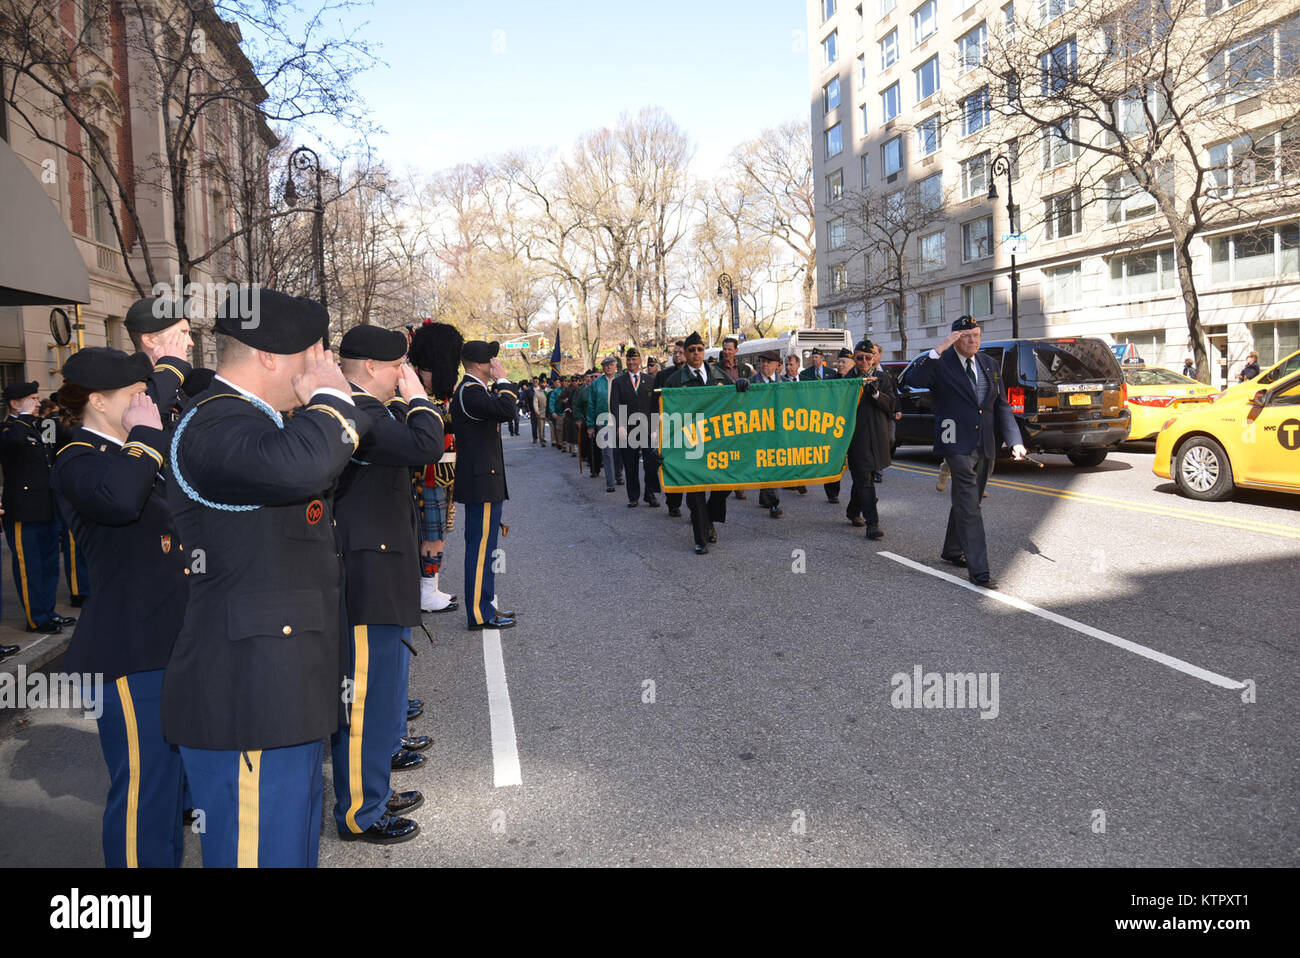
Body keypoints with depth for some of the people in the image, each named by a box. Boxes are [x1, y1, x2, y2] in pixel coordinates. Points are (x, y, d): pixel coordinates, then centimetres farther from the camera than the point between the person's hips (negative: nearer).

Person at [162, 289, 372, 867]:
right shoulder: (217, 424, -19)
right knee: (258, 853, 2)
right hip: (246, 700, -11)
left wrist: (335, 406, 9)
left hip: (285, 693, 11)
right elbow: (302, 463, -40)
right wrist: (329, 397, -23)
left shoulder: (252, 418, 15)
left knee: (294, 847, 23)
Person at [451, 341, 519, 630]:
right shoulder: (470, 392, -18)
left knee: (483, 546, 16)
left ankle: (485, 605, 25)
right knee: (481, 546, -6)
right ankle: (480, 614, 0)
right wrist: (502, 379, -18)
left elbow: (498, 411, 21)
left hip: (482, 482, 11)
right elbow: (505, 409, -31)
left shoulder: (474, 390, 16)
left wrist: (497, 383, 11)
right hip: (483, 483, -11)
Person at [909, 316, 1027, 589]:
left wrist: (1014, 441, 3)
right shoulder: (941, 364, -7)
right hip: (958, 445, -6)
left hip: (985, 445, 6)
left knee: (967, 501, 18)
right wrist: (937, 351, -31)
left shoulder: (989, 365, 11)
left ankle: (952, 550, 38)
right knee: (969, 505, -11)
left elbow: (1001, 406, 13)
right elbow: (914, 380, -26)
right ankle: (978, 569, -11)